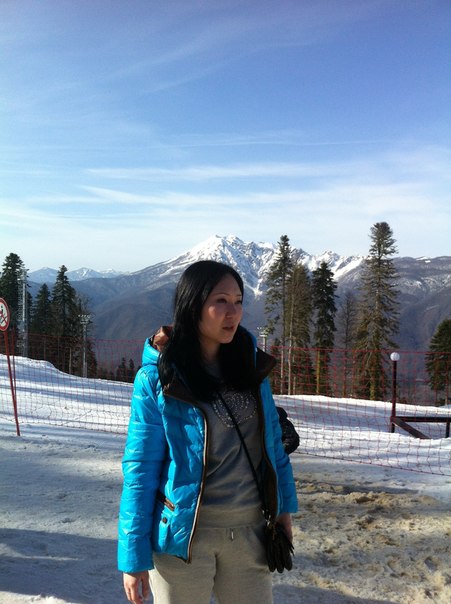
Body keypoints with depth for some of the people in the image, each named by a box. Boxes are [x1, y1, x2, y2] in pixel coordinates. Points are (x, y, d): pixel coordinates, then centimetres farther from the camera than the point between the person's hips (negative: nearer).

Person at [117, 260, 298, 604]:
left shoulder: (250, 362, -1)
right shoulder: (157, 377, -13)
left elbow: (272, 439, 8)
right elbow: (140, 468, -11)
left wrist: (284, 505, 10)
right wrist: (134, 557, -10)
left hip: (250, 531, 4)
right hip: (185, 533, -3)